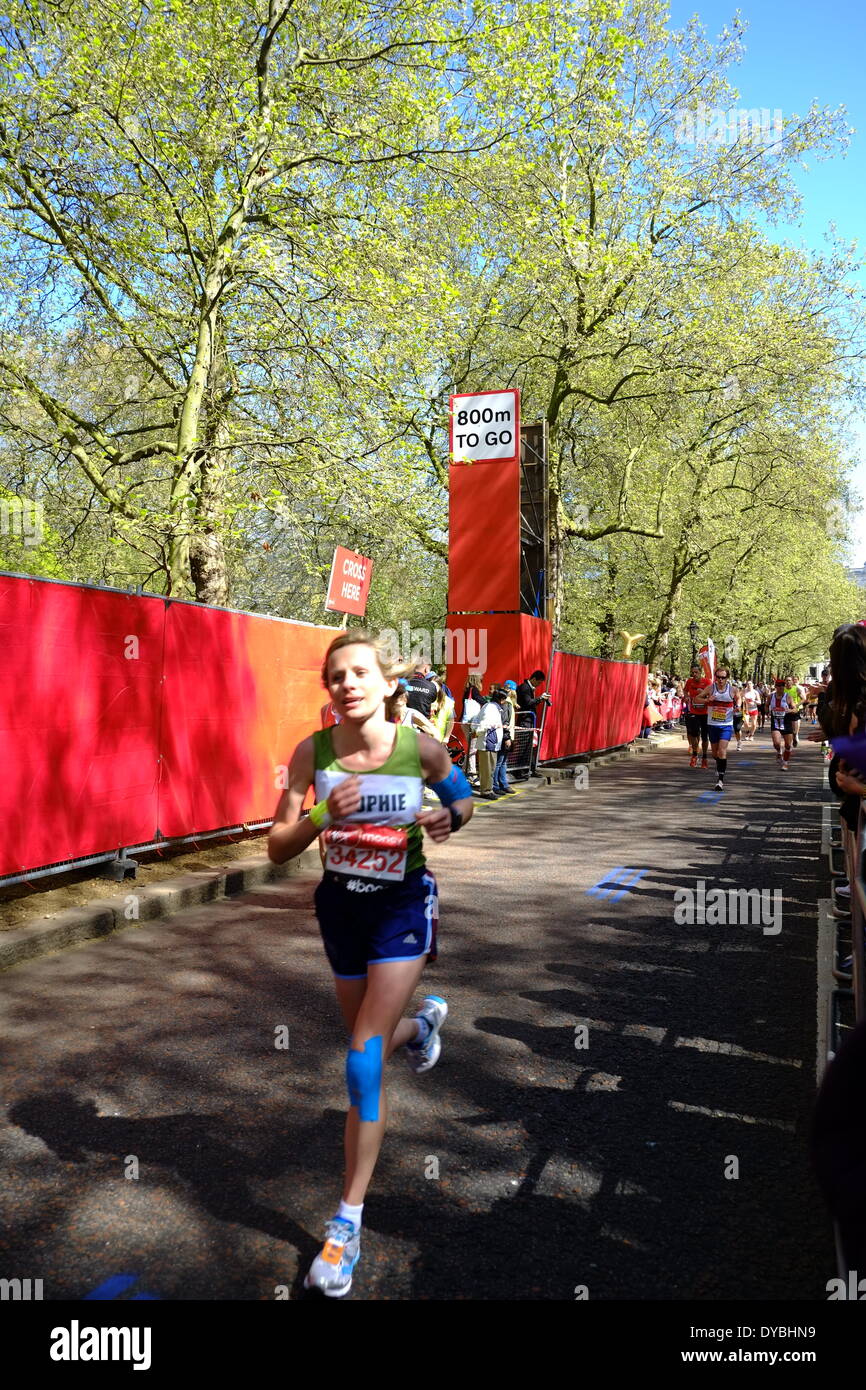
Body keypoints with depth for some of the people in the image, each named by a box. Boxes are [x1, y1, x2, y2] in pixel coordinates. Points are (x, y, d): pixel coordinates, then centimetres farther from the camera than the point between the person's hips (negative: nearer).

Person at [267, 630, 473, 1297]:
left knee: (365, 1060, -10)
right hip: (341, 905, 3)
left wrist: (449, 820, -19)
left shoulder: (421, 747, -16)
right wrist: (321, 817, -29)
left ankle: (348, 1223, 4)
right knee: (370, 1036, 22)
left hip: (403, 905, -3)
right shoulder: (313, 752, -13)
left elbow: (463, 798, 4)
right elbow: (277, 848, -10)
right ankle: (422, 1021, 60)